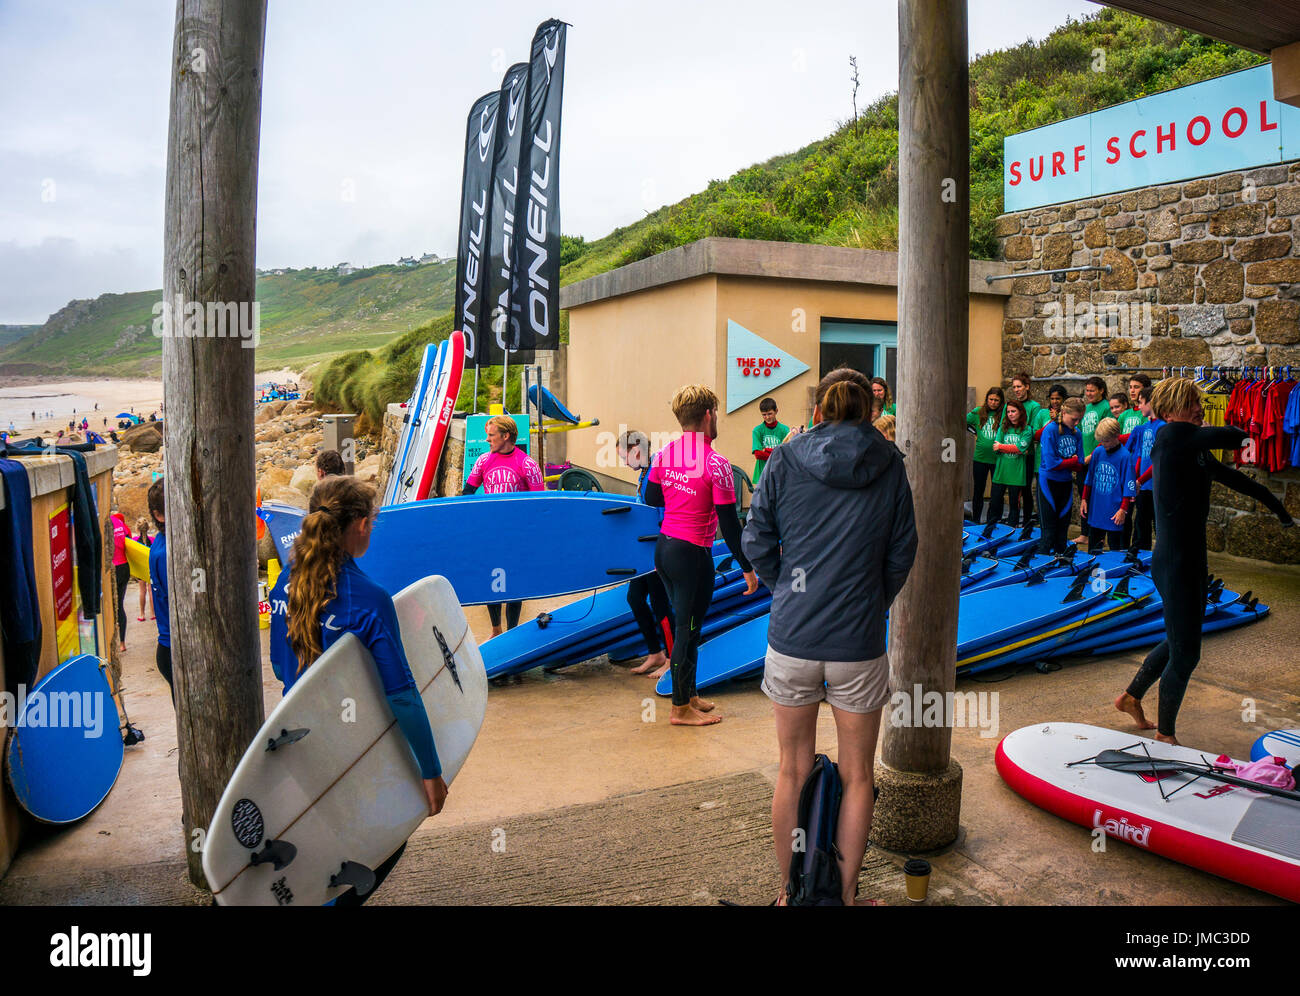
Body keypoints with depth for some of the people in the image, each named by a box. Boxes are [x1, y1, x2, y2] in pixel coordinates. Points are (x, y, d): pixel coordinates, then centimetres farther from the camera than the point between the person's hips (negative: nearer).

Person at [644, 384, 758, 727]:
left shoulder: (664, 455, 1)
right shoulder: (715, 463, -17)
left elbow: (651, 499, 16)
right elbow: (729, 524, -15)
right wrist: (748, 569, -7)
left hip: (663, 547, 7)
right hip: (693, 555, -7)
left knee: (684, 623, 20)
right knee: (687, 629, 5)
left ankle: (689, 694, 33)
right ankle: (680, 709, 17)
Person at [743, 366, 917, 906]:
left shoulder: (785, 460, -2)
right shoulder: (890, 465, -1)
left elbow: (756, 542, -1)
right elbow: (902, 552, 4)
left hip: (791, 637, 1)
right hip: (858, 641, 0)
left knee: (793, 770, 15)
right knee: (856, 775, 16)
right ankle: (846, 893, 28)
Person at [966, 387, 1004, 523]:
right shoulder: (978, 412, 4)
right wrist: (975, 431, 5)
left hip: (997, 459, -2)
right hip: (980, 457, 2)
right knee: (978, 490, 10)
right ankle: (975, 520, 21)